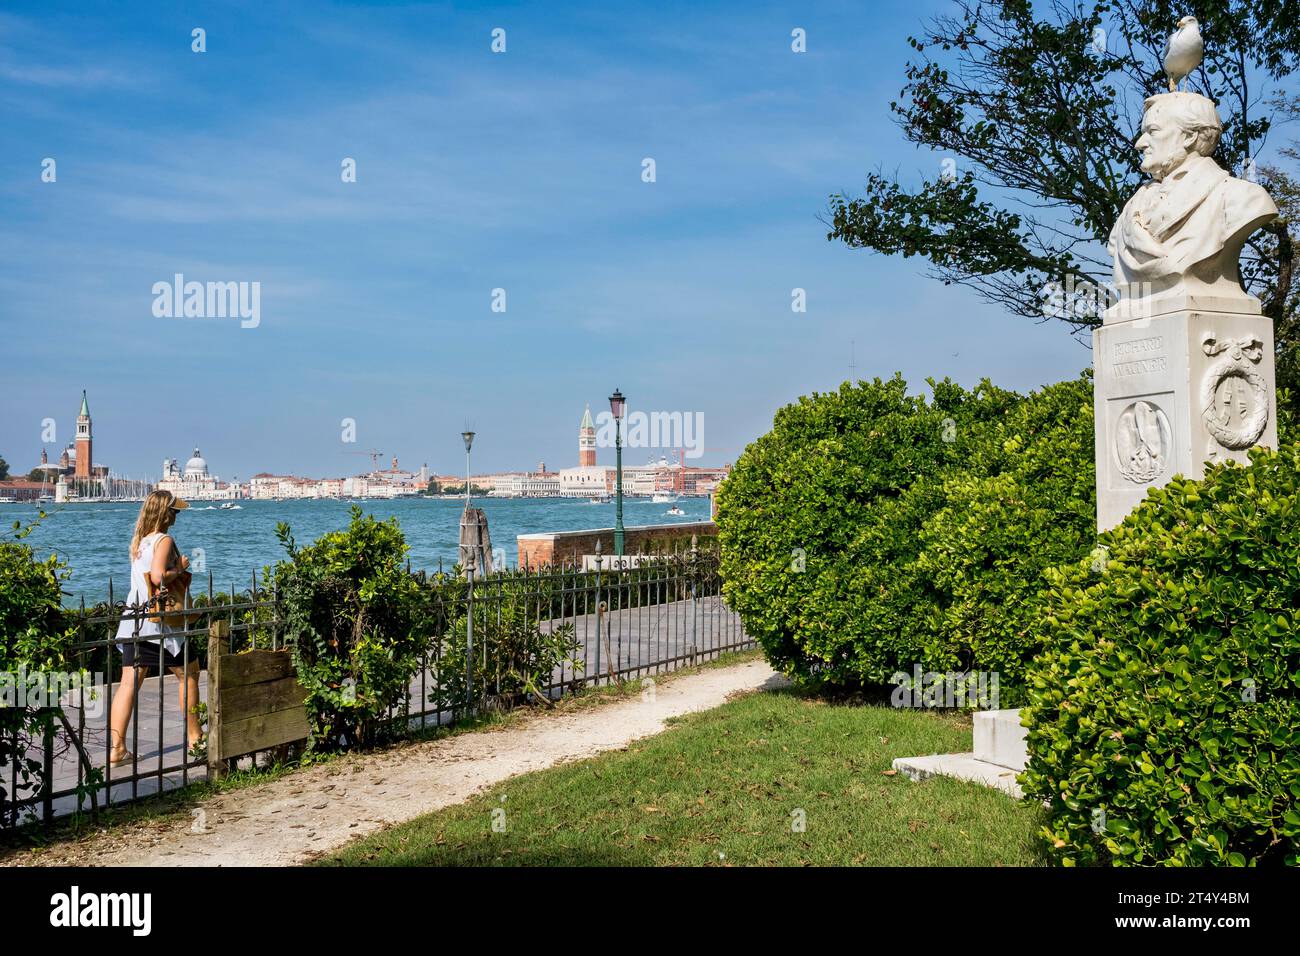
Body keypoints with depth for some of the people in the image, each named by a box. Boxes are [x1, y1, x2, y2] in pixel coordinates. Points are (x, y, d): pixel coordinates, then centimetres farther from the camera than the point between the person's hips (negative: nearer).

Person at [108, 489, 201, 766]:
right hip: (157, 621, -7)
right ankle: (193, 736, 19)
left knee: (129, 682, 3)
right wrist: (180, 568, -9)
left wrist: (177, 566, 15)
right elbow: (158, 576, -25)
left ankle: (116, 748, -2)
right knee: (188, 673, 10)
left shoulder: (138, 541, 14)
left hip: (133, 620, 7)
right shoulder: (164, 540, -11)